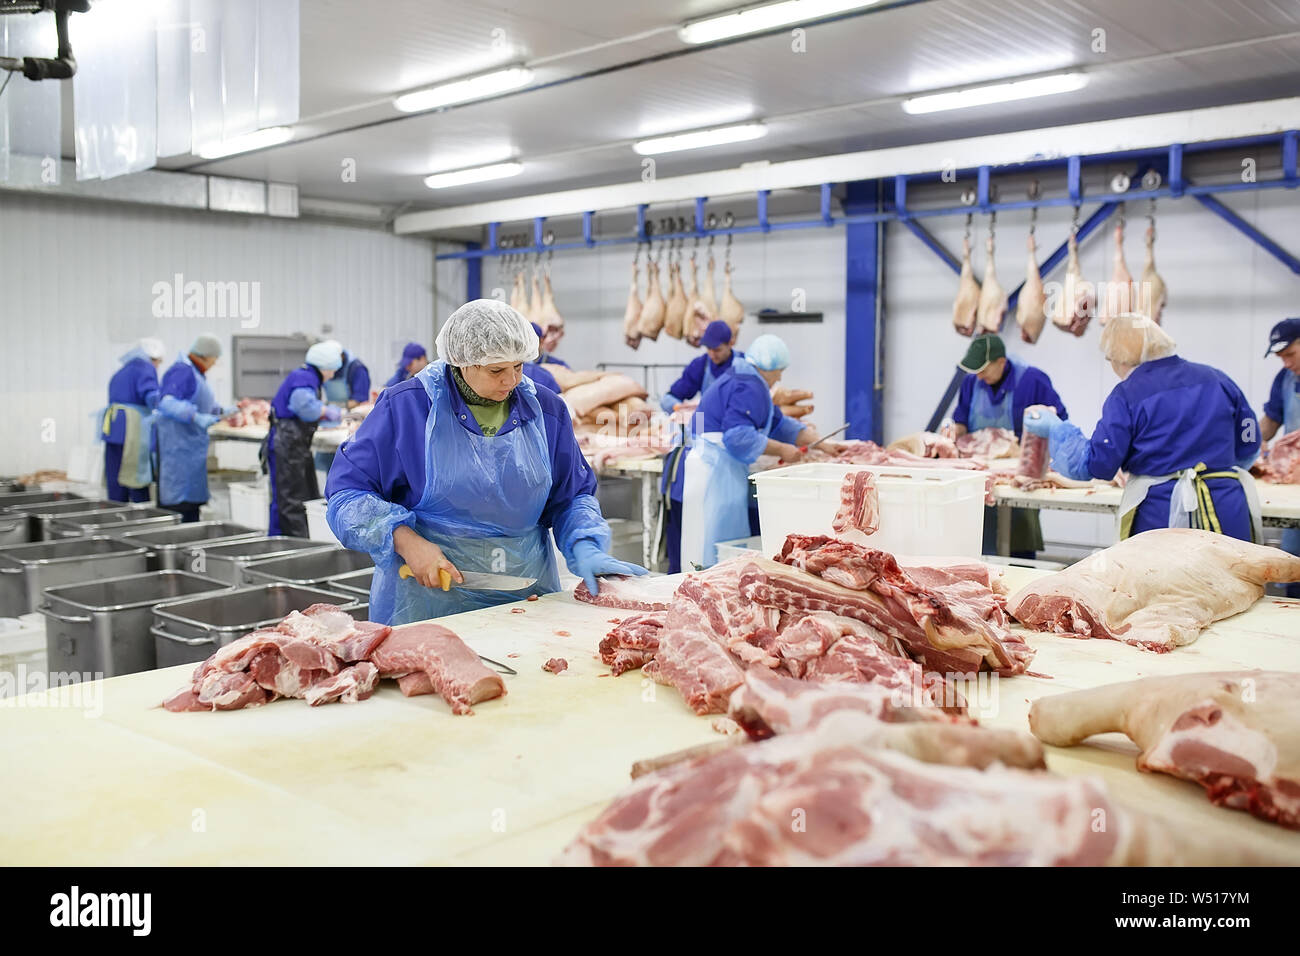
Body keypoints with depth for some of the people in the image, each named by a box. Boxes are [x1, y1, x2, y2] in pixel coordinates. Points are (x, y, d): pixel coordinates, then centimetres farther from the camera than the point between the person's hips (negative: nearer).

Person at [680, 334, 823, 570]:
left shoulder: (743, 382, 21)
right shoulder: (749, 388, -14)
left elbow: (778, 423, 26)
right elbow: (738, 436, -25)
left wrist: (821, 442, 20)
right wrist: (782, 450, -15)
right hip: (716, 469, -11)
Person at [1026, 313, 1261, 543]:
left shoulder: (1126, 394, -7)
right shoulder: (1216, 379, 9)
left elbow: (1097, 464, -8)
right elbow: (1249, 447, 16)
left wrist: (1055, 429, 5)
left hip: (1160, 516, -4)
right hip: (1227, 513, 4)